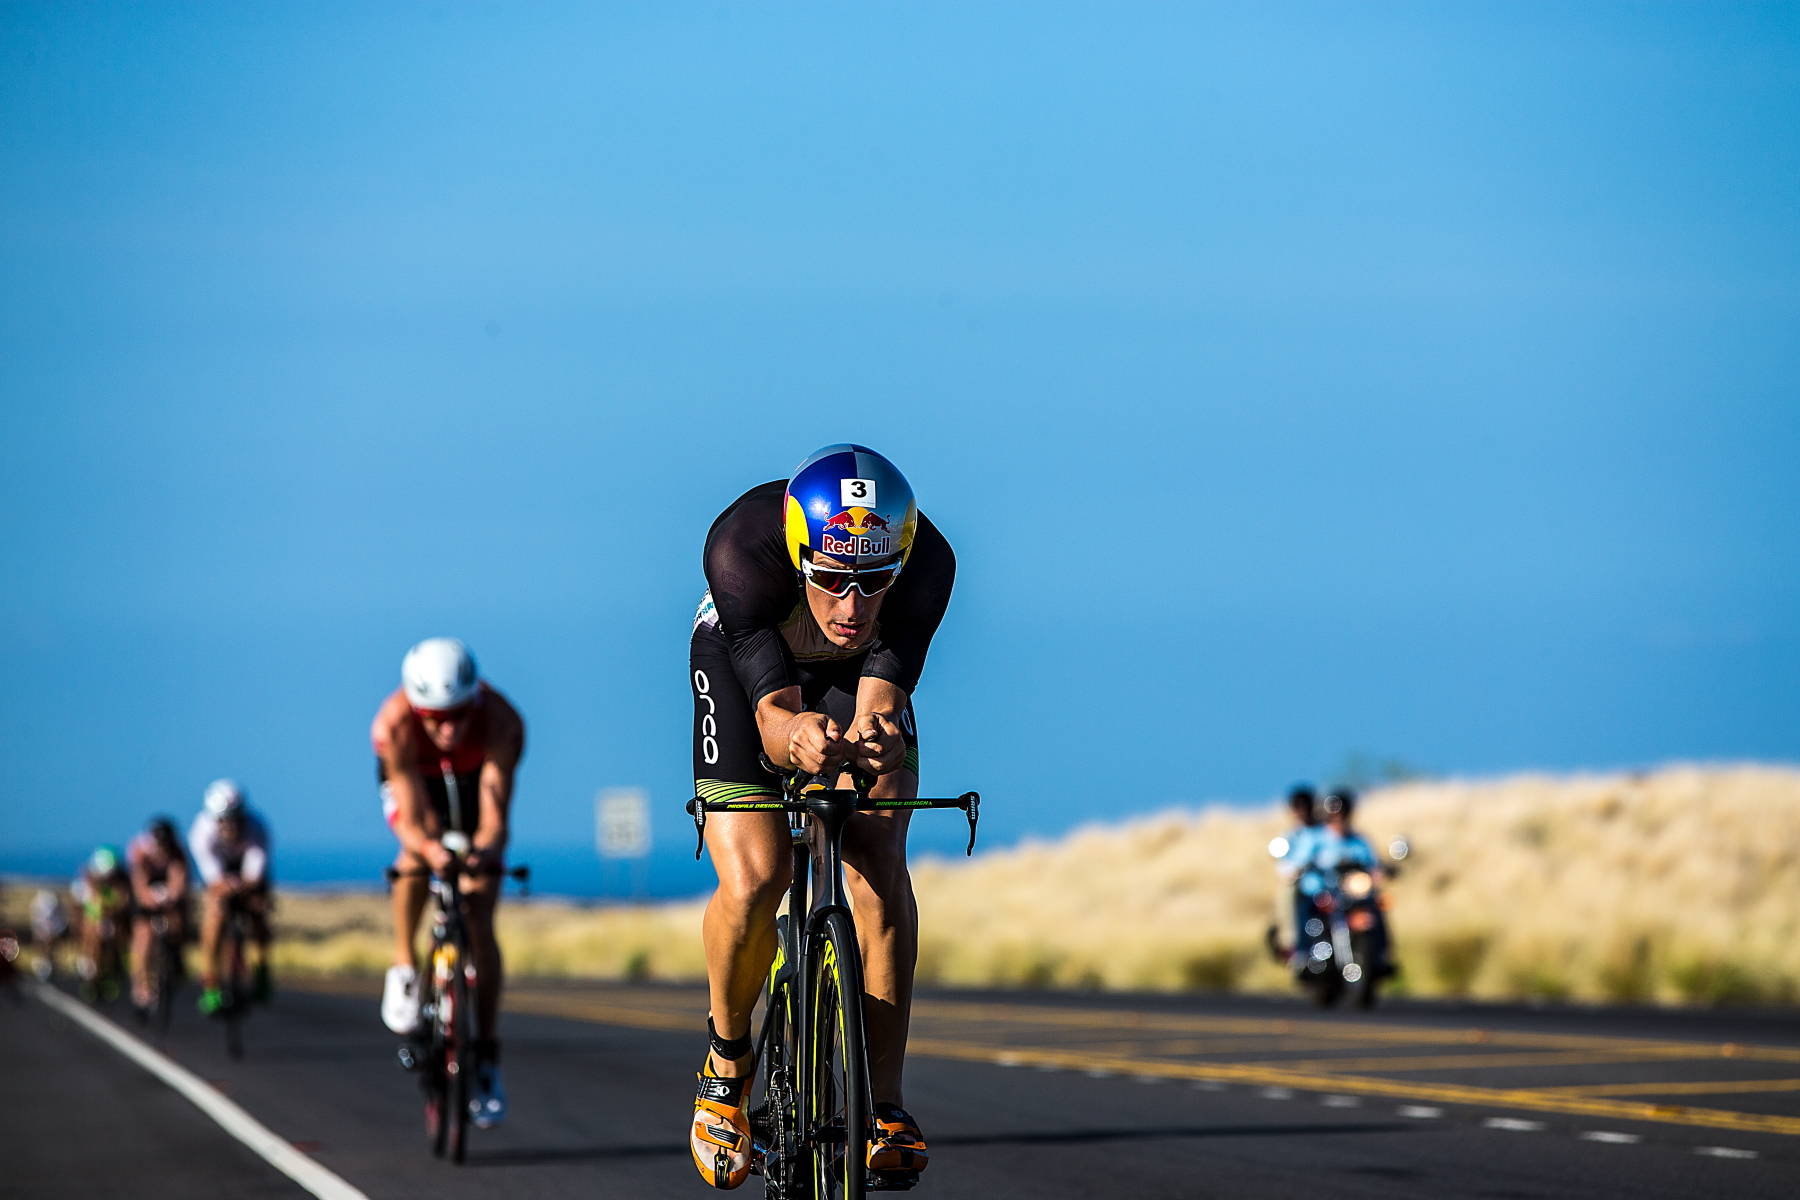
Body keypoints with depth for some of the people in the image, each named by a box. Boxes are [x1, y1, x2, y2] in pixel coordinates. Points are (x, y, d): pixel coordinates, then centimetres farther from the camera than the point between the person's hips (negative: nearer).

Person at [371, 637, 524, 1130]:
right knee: (422, 849, -34)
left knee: (480, 924, -7)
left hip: (472, 780, 0)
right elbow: (412, 821, -40)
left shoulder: (501, 721, -39)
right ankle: (404, 967, -10)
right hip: (413, 780, 0)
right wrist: (427, 846, -62)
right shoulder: (393, 725, -39)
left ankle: (486, 1058, 2)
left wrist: (485, 849, -63)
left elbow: (494, 816, -42)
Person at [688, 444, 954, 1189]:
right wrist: (794, 735, -65)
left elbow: (881, 696, -39)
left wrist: (874, 735, -63)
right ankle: (728, 1058, 8)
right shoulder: (742, 548, -39)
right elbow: (771, 705, -42)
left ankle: (883, 1104, -14)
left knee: (880, 862, -21)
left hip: (859, 676, 1)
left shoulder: (926, 562, -35)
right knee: (753, 880, -20)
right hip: (744, 660, -1)